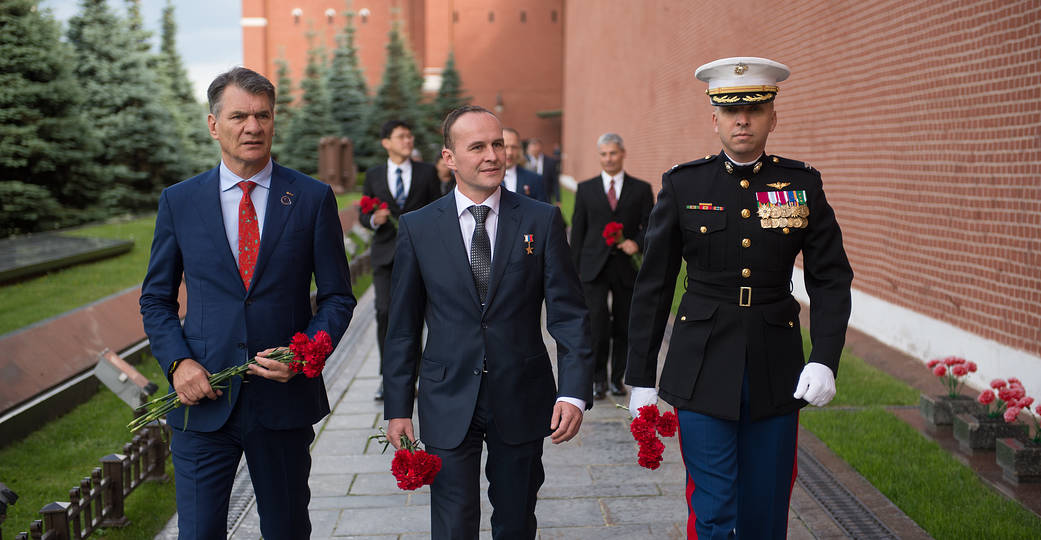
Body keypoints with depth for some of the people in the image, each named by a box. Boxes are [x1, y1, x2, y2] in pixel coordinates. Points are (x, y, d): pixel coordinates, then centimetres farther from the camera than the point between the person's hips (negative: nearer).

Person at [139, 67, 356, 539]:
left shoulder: (313, 198, -1)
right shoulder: (178, 201, 3)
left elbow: (338, 297, 2)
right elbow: (156, 299, 8)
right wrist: (178, 361, -8)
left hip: (284, 398, 0)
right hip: (204, 398, 0)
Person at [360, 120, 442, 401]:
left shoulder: (427, 172, 7)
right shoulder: (374, 175, 9)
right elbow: (363, 216, 12)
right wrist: (374, 219, -11)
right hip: (385, 253, 1)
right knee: (385, 312, -9)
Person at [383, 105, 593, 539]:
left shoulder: (542, 221, -2)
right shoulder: (418, 228, -1)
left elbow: (568, 313, -4)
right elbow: (403, 325, 4)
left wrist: (575, 391, -14)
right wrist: (397, 406, 2)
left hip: (522, 401, 1)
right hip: (448, 402, 0)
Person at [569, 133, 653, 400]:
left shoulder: (641, 189, 7)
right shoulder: (586, 189, 8)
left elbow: (650, 226, 6)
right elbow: (577, 230, 8)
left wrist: (637, 243, -16)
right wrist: (574, 268, 4)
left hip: (627, 267, 1)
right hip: (594, 267, -1)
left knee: (623, 326, 6)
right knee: (597, 320, -13)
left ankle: (617, 378, 21)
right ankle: (598, 378, 1)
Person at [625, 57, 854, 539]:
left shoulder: (803, 184, 2)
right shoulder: (683, 184, -1)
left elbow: (831, 278, 4)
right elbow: (653, 287, 1)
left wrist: (825, 360, -10)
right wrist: (641, 379, 0)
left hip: (777, 374, 2)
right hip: (704, 373, -2)